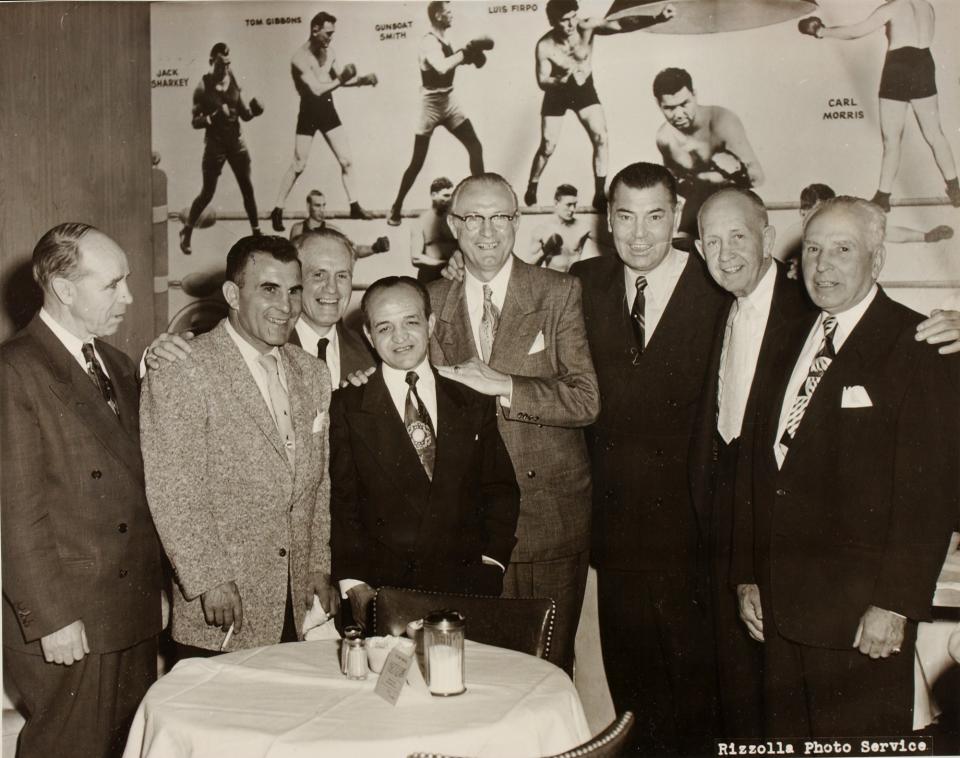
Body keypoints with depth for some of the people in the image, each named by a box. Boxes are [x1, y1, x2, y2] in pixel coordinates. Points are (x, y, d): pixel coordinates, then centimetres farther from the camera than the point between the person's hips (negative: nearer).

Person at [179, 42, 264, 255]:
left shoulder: (233, 82, 2)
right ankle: (186, 232, 20)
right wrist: (215, 116, -26)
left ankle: (256, 232, 11)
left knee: (247, 188, 2)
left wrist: (253, 111, -13)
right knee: (207, 193, 2)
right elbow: (195, 122, -10)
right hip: (214, 144, -4)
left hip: (236, 141, 4)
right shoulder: (203, 88, -10)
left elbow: (244, 115, 9)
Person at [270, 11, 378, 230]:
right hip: (309, 112, -6)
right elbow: (316, 90, -28)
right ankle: (277, 211, 6)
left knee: (346, 160, 5)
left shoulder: (329, 51, 3)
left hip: (328, 108, 6)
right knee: (299, 165, -4)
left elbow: (337, 78, 15)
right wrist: (341, 80, -32)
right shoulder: (300, 58, -19)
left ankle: (354, 207, 16)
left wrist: (361, 80, 0)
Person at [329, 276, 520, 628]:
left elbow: (501, 490, 14)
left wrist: (491, 563, 1)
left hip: (467, 587, 2)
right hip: (381, 591, -1)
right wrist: (355, 585, -9)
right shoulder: (345, 408, 4)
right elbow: (340, 503, 1)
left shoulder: (475, 402, 12)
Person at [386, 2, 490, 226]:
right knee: (417, 162, -3)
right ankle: (396, 208, 10)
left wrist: (468, 54, -1)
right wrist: (466, 52, -27)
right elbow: (442, 67, -35)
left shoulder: (444, 39, 7)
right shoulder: (428, 42, -18)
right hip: (431, 104, -8)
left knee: (475, 147, 4)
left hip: (449, 101, 8)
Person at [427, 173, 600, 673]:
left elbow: (586, 400, -9)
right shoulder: (433, 301, 7)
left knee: (549, 668, 7)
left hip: (550, 516, -2)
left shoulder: (559, 294, -2)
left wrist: (503, 385, -19)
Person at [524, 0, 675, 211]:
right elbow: (542, 81, -17)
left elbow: (621, 24, -40)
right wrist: (561, 79, -40)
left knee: (600, 138, -12)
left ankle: (600, 194, -3)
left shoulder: (587, 27, -26)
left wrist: (657, 18, -55)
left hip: (584, 88, 1)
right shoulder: (545, 46, -27)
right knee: (548, 147, 0)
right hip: (557, 93, -1)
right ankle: (531, 190, 24)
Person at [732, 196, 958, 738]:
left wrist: (896, 604, -16)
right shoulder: (793, 340, 14)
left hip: (862, 613, -6)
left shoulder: (913, 344, -7)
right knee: (789, 734, 12)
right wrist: (748, 575, 11)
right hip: (779, 604, 6)